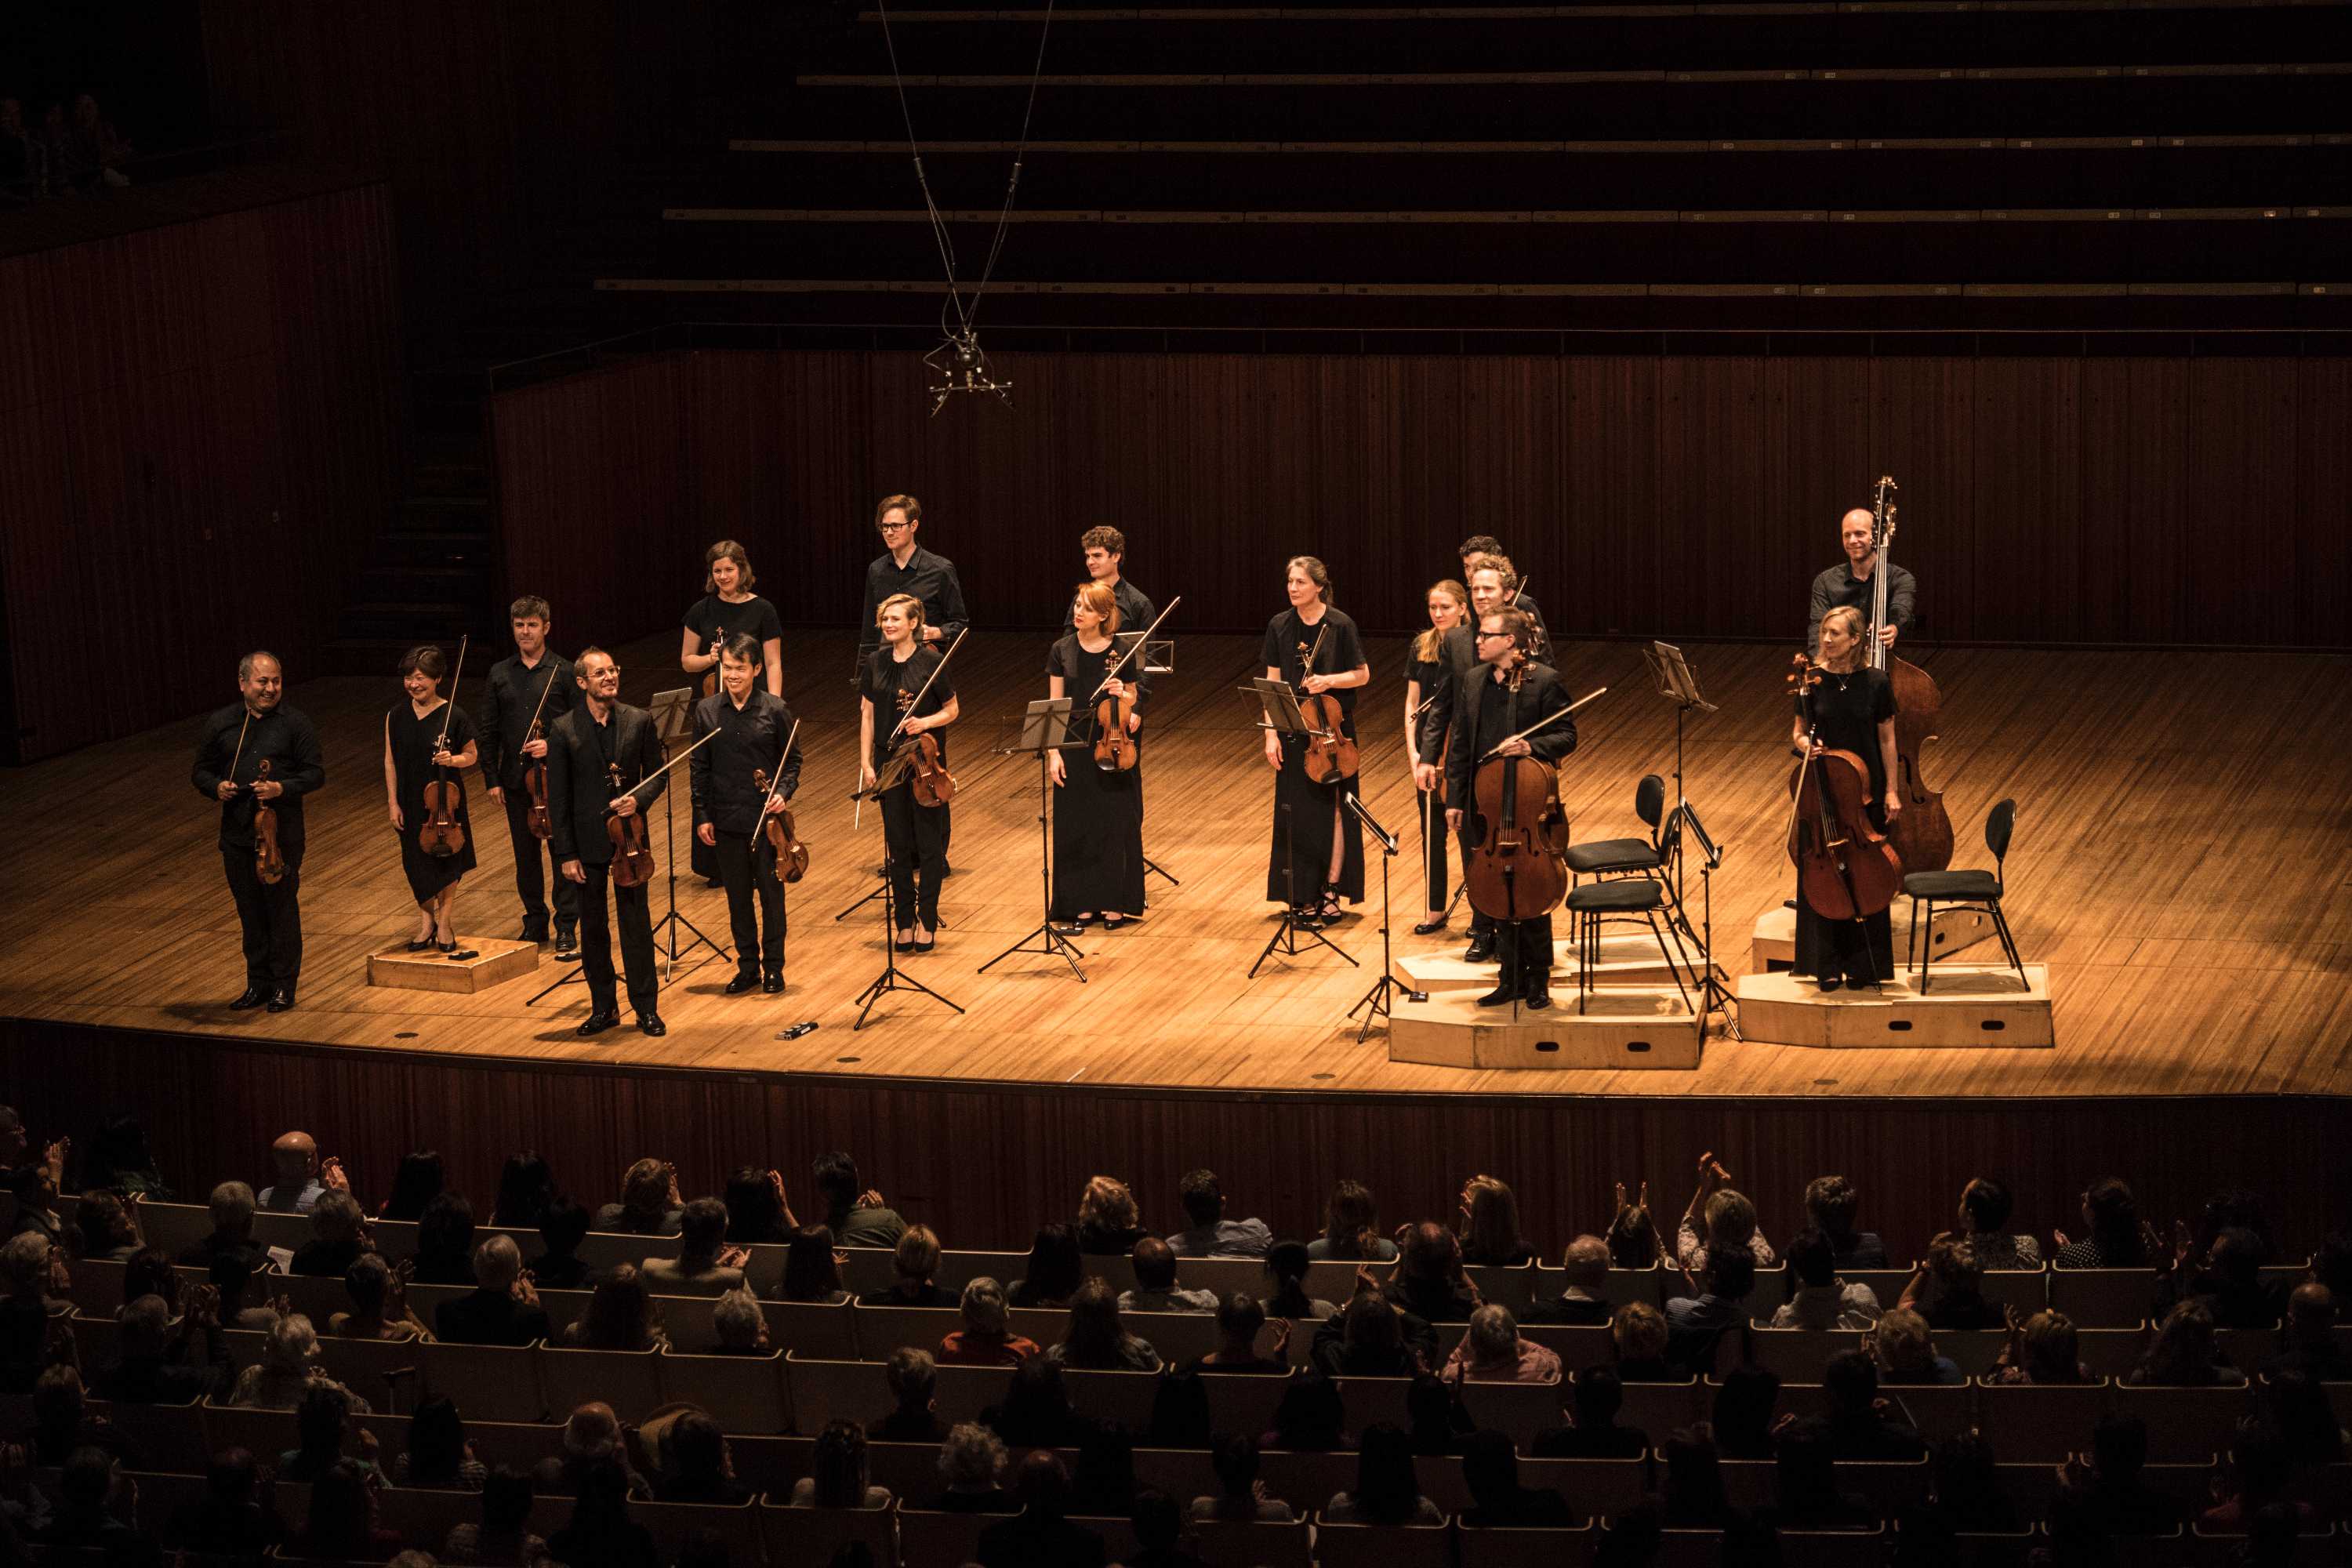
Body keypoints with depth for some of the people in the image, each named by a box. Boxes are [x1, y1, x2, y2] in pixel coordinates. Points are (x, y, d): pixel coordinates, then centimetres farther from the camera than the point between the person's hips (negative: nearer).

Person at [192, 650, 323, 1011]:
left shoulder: (294, 723, -3)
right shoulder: (220, 724, 5)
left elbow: (316, 774, -2)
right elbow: (200, 771, 12)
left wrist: (282, 788, -19)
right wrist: (216, 787, -10)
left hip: (282, 834, -3)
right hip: (236, 835, 3)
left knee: (282, 908, 1)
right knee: (249, 910, 10)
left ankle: (284, 985, 11)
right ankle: (258, 983, 21)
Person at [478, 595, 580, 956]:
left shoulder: (564, 672, -2)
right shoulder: (499, 675, 6)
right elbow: (489, 731, 8)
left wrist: (554, 744, -16)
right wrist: (492, 778, 3)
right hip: (515, 778, 3)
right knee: (525, 854, 10)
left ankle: (567, 927, 5)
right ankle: (535, 923, 23)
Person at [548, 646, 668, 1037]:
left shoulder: (639, 721, -1)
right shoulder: (564, 730, -6)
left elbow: (658, 775, 7)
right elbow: (557, 797, -4)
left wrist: (639, 799, -15)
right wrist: (565, 854, -7)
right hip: (587, 841, 0)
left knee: (637, 923, 3)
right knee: (592, 928, 9)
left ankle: (646, 1007, 12)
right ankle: (603, 1008, 19)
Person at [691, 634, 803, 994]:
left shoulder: (775, 710, -6)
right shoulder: (707, 711, -1)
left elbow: (792, 760, 2)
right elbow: (698, 768, 4)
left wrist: (783, 792, -15)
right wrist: (702, 816, 1)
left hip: (766, 818, -2)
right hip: (726, 820, 2)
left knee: (771, 893, 5)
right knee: (738, 896, 10)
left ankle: (773, 967, 17)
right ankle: (747, 966, 22)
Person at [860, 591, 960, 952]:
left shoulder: (932, 662, -8)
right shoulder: (876, 663, 3)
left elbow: (952, 710, -1)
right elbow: (867, 714, 7)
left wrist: (926, 722, -20)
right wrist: (866, 763, 2)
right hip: (889, 760, 3)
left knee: (929, 842, 1)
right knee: (898, 844, 8)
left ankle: (926, 921, 10)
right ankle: (904, 922, 15)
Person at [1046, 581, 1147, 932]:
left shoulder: (1121, 652, -4)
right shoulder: (1062, 651, 0)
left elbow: (1135, 700, 6)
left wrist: (1124, 694, -17)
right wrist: (1053, 752, -6)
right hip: (1074, 747, 1)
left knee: (1115, 823, 3)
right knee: (1076, 826, 4)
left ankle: (1114, 905, 14)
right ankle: (1082, 905, 13)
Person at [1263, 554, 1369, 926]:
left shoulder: (1340, 625, -8)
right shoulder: (1280, 627, 2)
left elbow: (1362, 675, -2)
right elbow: (1273, 683, 3)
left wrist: (1329, 680, -19)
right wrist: (1271, 734, -4)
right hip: (1294, 731, 3)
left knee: (1332, 808, 0)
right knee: (1296, 811, 4)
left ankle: (1330, 891, 8)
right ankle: (1304, 897, 11)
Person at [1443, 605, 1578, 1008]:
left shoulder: (1544, 681, -9)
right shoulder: (1474, 684, 8)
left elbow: (1566, 736, -8)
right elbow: (1460, 745, 11)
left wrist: (1531, 746, -27)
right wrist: (1455, 799, 8)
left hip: (1530, 806, -5)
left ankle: (1538, 981, 15)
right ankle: (1512, 978, 19)